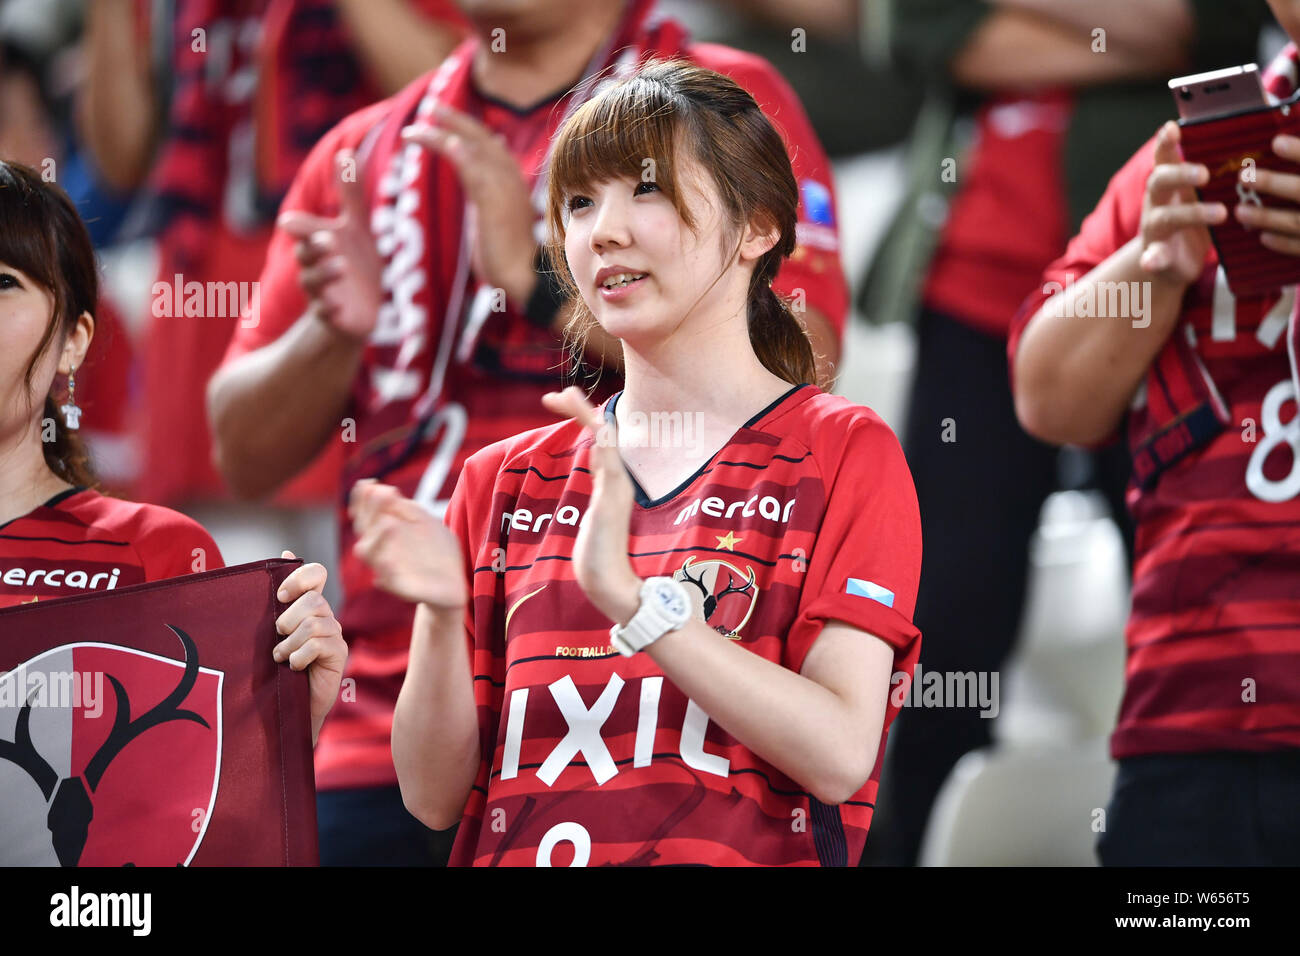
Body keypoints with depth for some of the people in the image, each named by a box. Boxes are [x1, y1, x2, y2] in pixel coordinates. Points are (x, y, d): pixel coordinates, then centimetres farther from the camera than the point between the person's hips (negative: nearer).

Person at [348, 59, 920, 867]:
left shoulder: (842, 451, 3)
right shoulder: (506, 481, 14)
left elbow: (839, 755, -9)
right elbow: (437, 795, 10)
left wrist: (631, 597, -16)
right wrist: (440, 618, -6)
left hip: (744, 853, -3)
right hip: (519, 849, 3)